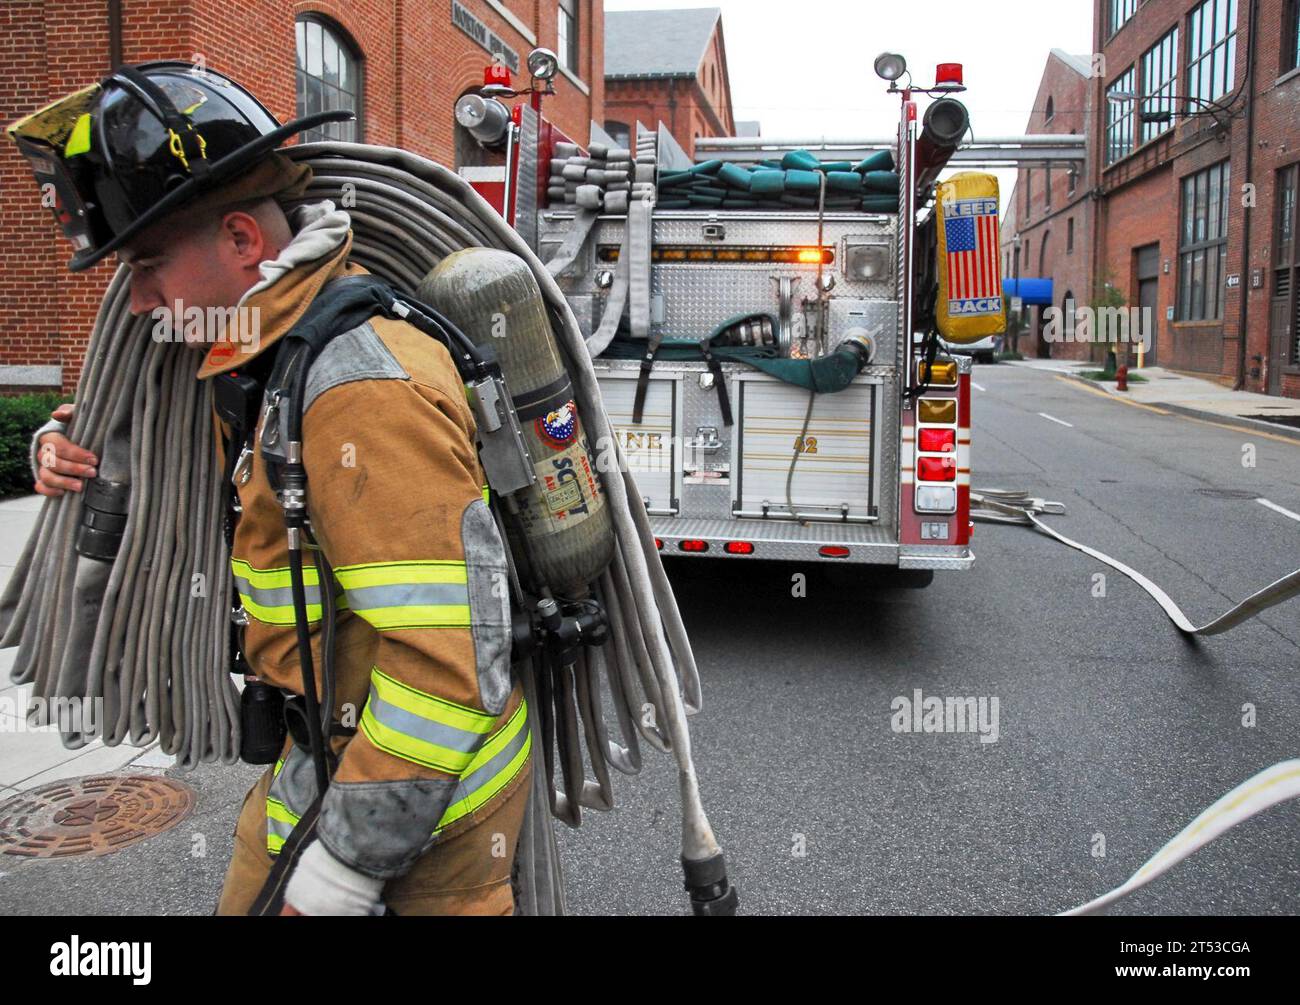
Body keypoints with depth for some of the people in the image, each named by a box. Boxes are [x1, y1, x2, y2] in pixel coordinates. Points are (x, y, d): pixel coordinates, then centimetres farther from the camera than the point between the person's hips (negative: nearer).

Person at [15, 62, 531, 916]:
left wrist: (354, 855, -22)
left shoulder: (364, 387, -28)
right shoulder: (271, 353, 3)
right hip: (331, 747, 9)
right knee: (255, 897, 24)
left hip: (414, 790, -9)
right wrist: (76, 448, 4)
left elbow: (451, 658, -31)